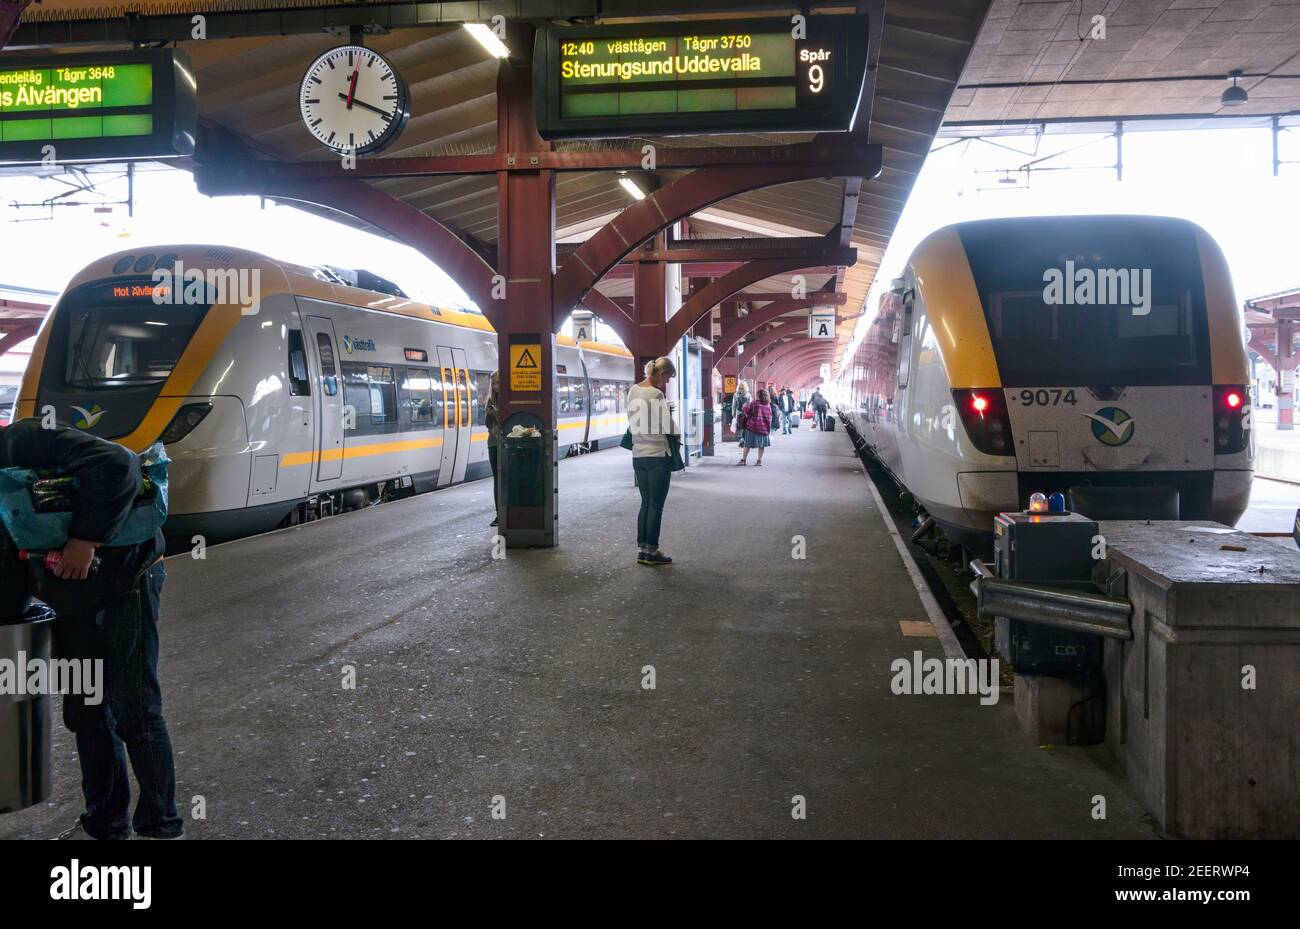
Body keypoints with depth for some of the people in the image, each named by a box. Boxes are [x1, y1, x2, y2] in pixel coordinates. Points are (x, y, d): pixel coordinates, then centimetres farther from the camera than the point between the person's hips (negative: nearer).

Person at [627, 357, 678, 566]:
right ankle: (652, 552, 7)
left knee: (646, 503, 14)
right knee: (656, 506, 1)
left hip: (638, 455, 8)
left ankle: (642, 550, 17)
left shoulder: (633, 390, 8)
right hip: (658, 455, -8)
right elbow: (669, 427, -13)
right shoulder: (656, 394, -16)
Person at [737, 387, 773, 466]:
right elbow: (770, 416, 11)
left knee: (747, 444, 4)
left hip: (752, 426, -3)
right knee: (761, 445, 11)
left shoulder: (753, 403, -9)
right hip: (764, 427, 3)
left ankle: (743, 460, 5)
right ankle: (759, 461, 10)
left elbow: (746, 411, -4)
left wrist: (746, 405, 13)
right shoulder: (768, 405, 4)